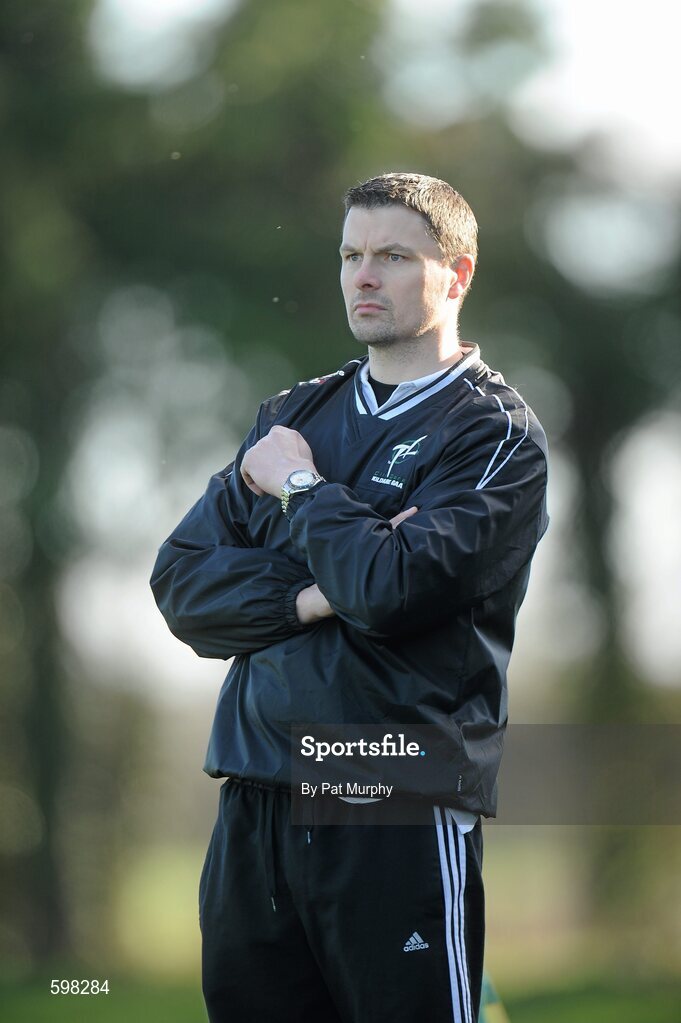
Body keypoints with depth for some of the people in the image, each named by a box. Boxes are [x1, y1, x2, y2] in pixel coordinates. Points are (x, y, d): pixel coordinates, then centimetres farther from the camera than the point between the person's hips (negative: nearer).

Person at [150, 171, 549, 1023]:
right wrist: (312, 594, -9)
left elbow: (393, 587, -17)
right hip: (255, 800, 6)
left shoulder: (496, 433, -2)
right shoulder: (292, 415, 17)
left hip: (401, 812, -6)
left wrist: (299, 486, -2)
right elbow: (180, 580, 7)